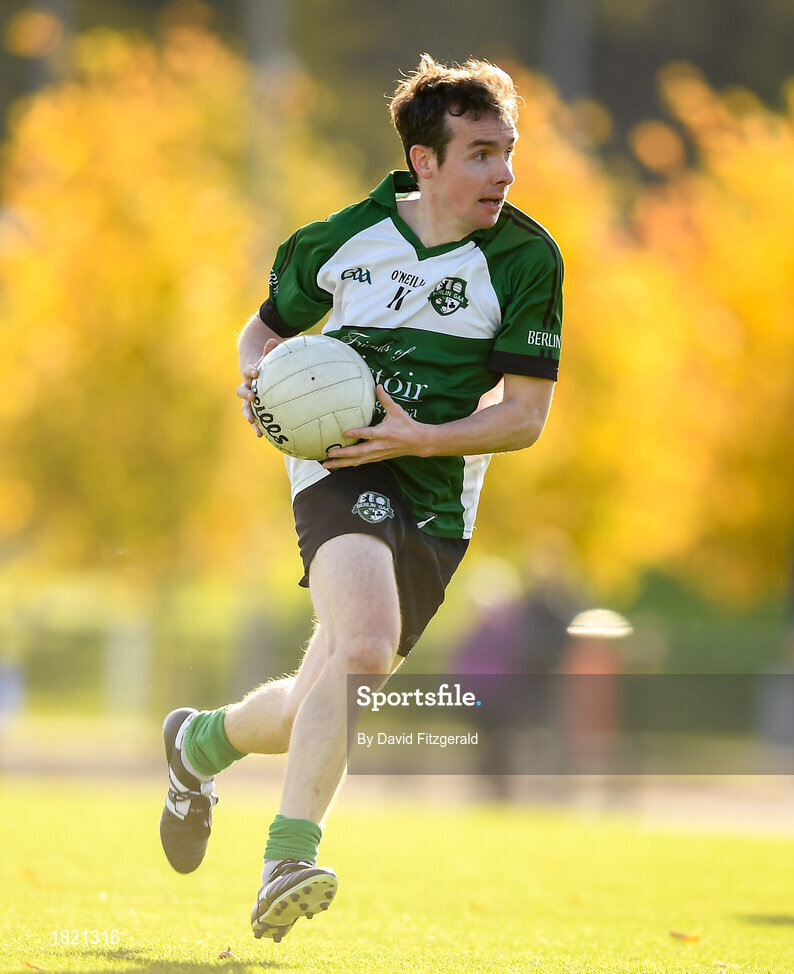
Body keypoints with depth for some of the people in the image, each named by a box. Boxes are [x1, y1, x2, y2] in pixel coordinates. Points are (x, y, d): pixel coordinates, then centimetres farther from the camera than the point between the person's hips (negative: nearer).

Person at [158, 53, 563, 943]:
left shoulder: (527, 259, -4)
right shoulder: (346, 238, 0)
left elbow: (524, 416, -4)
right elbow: (265, 329, 18)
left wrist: (417, 436, -18)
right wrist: (259, 382, -5)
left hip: (436, 497, 2)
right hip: (339, 463, -2)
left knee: (314, 716, 5)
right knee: (366, 644, -31)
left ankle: (203, 739, 37)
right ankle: (290, 859, -28)